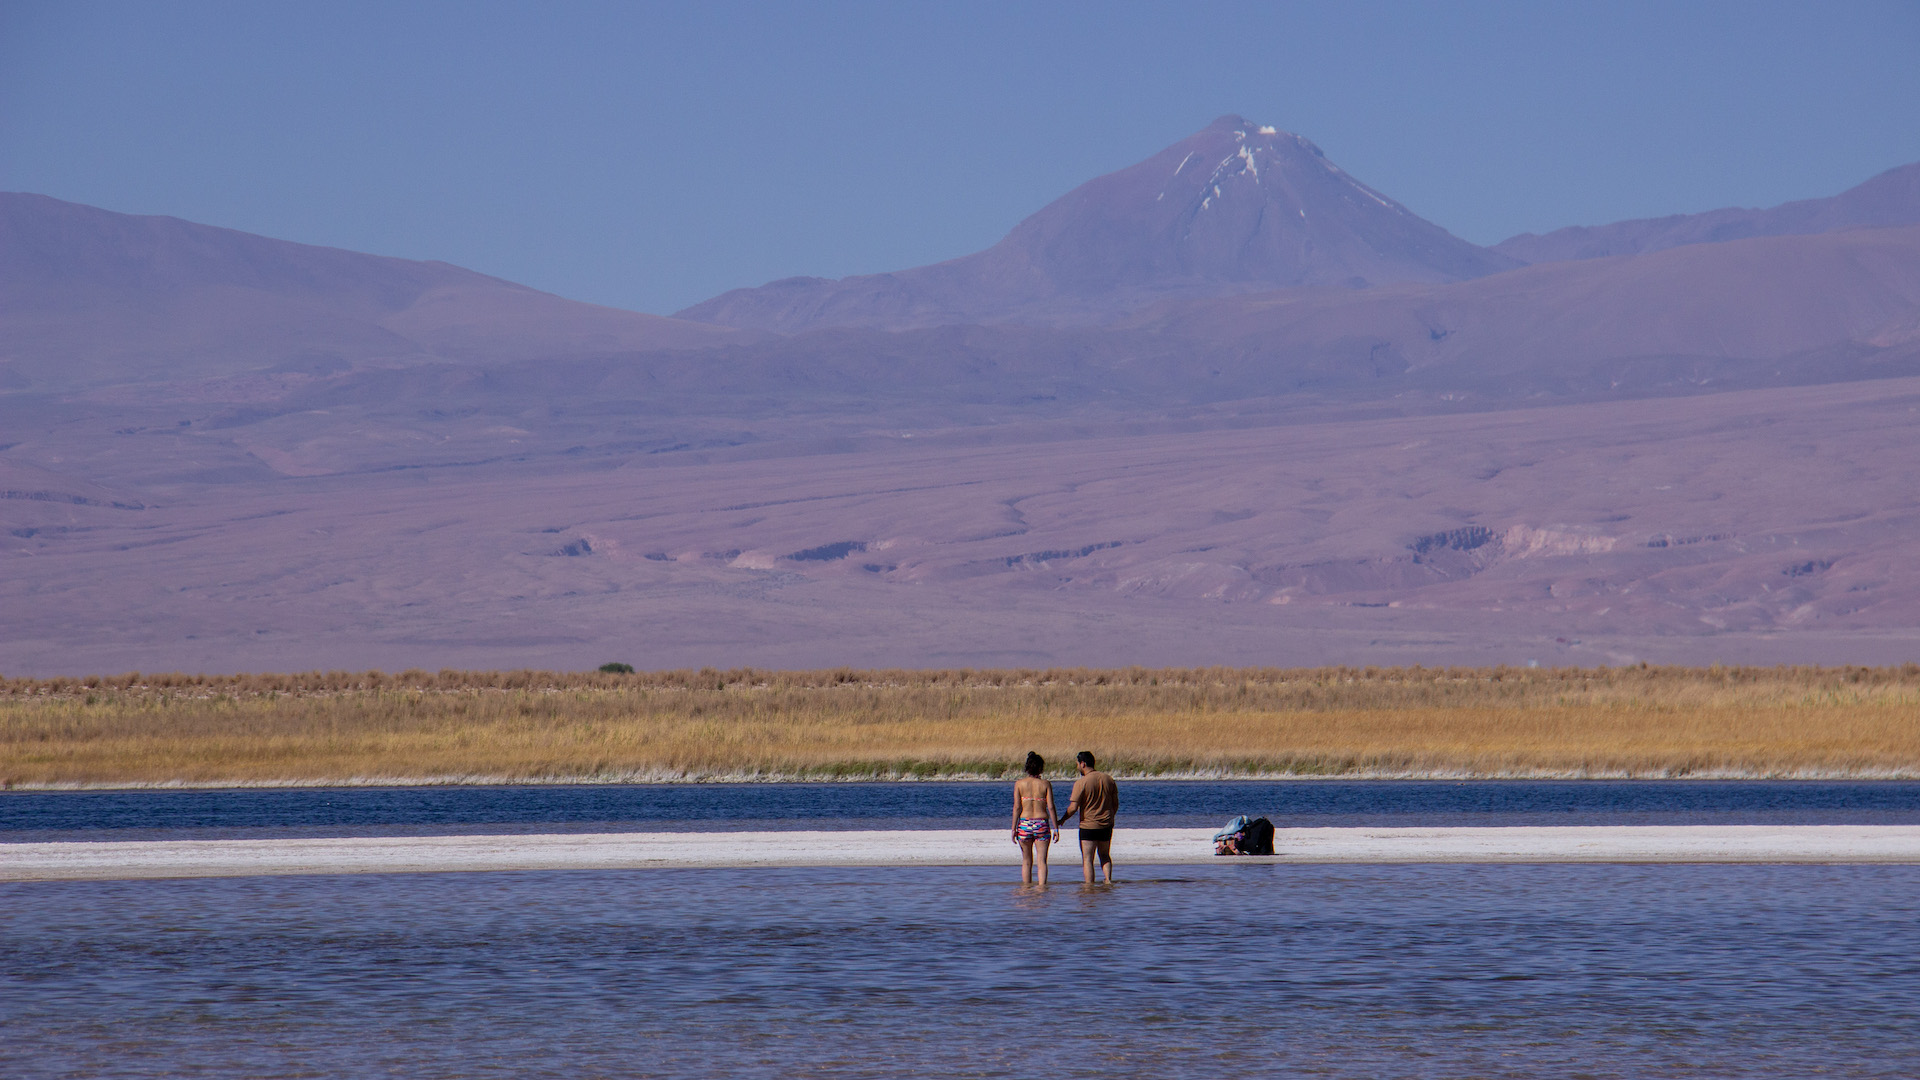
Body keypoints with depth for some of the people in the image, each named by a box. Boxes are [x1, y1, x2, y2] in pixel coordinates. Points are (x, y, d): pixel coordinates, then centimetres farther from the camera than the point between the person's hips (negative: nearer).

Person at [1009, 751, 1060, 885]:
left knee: (1026, 861, 13)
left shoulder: (1019, 783, -1)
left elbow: (1017, 807, -4)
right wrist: (1056, 828, 1)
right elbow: (1051, 807, -5)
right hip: (1042, 824, -1)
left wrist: (1014, 828, -1)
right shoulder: (1045, 784, -2)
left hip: (1024, 824, 1)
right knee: (1042, 861, -1)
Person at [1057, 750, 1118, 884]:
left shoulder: (1081, 783, -14)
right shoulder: (1108, 779, 3)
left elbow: (1073, 808, -15)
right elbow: (1115, 804, 10)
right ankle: (1108, 879, 4)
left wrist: (1062, 819, 2)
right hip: (1106, 825, 5)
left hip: (1088, 826, -5)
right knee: (1105, 855, 20)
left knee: (1087, 859, 2)